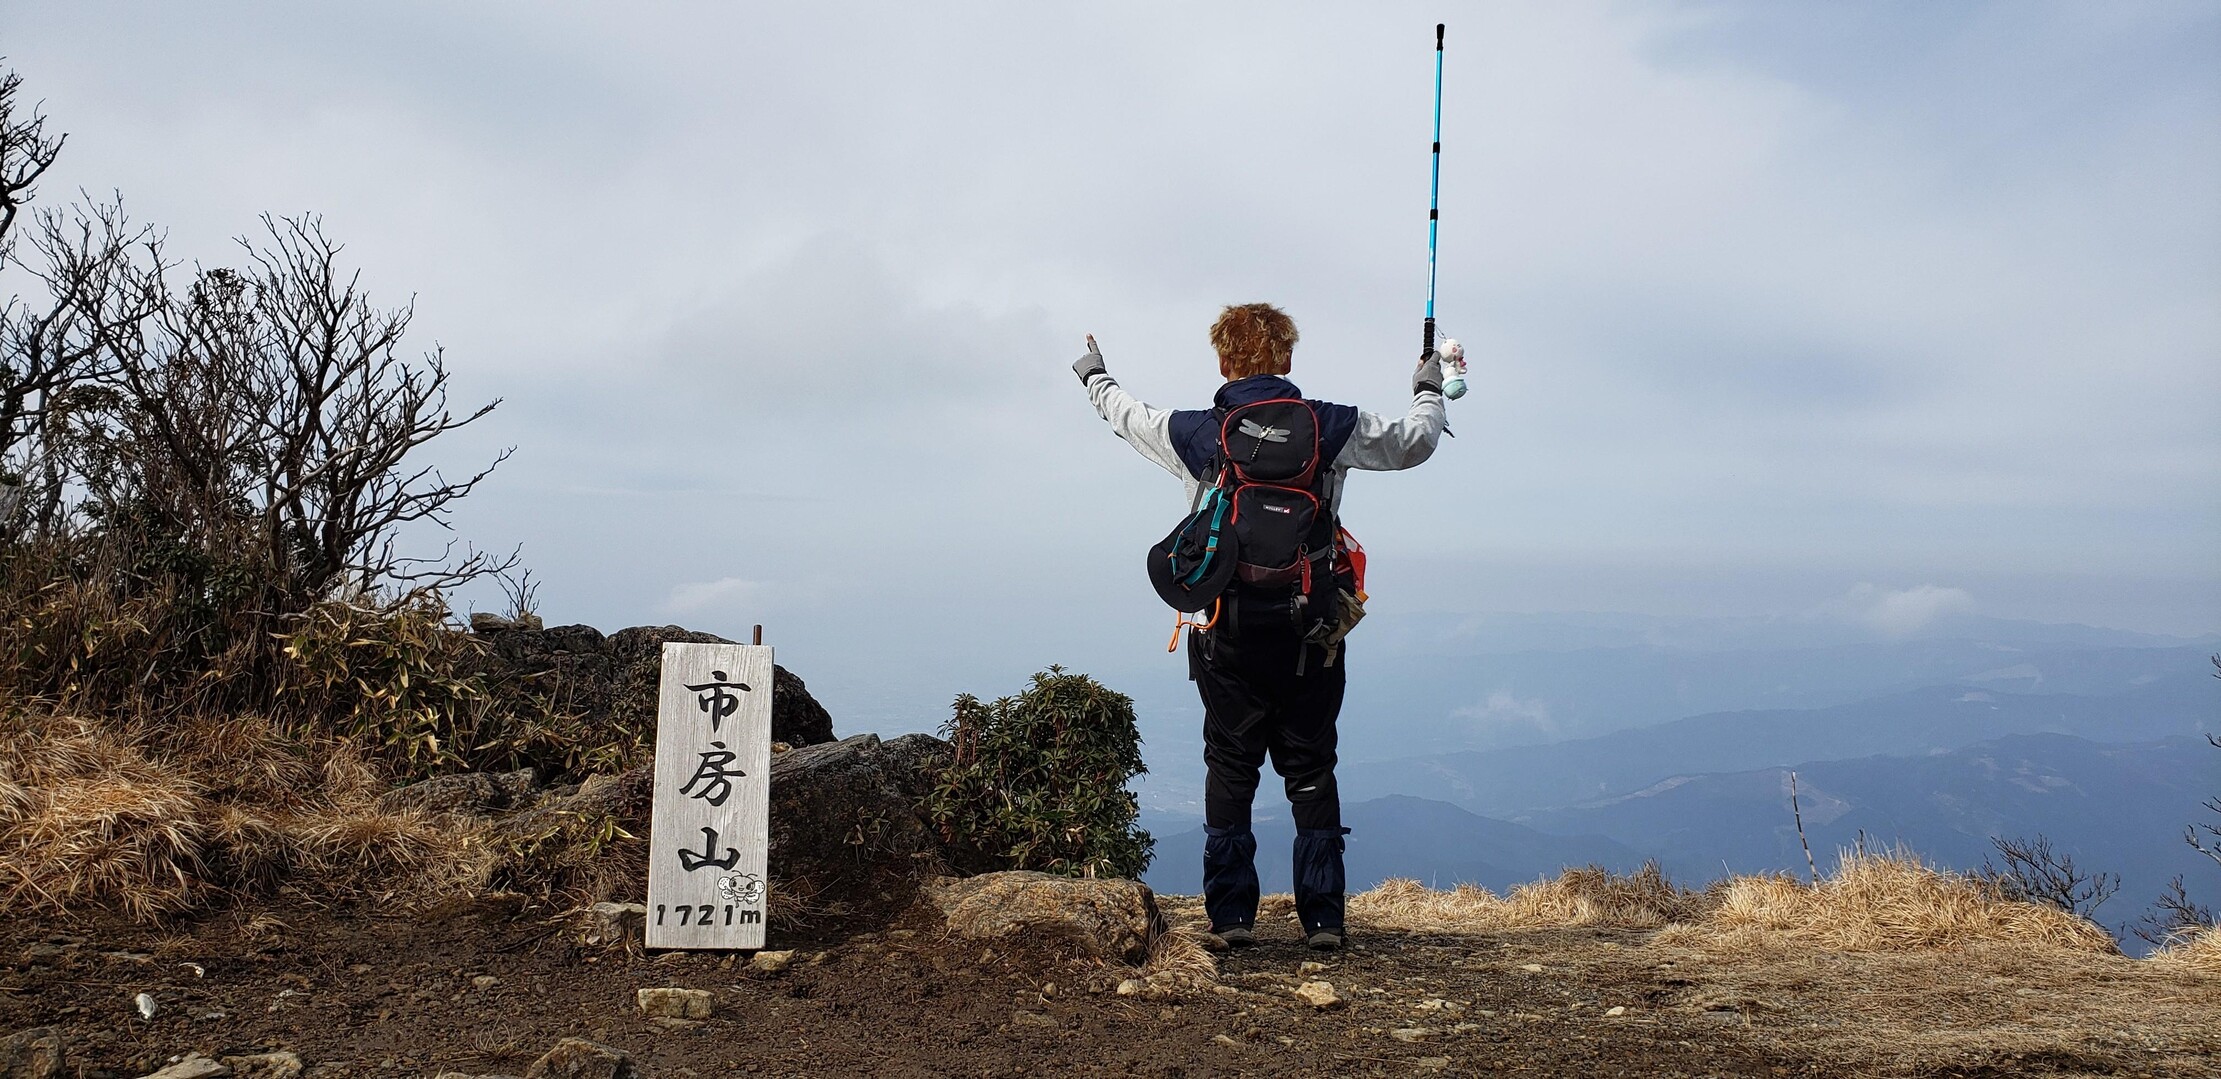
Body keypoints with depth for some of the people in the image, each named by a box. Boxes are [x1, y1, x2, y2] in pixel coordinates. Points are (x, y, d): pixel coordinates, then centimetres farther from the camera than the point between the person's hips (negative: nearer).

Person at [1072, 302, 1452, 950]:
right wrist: (1429, 390, 35)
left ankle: (1232, 915, 10)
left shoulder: (1193, 433, -1)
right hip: (1310, 631, 1)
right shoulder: (1330, 427, -1)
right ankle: (1323, 919, 10)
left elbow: (1127, 415, 20)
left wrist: (1094, 379, 41)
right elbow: (1413, 442, 14)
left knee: (1229, 769, 9)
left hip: (1229, 632, 0)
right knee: (1311, 771, 9)